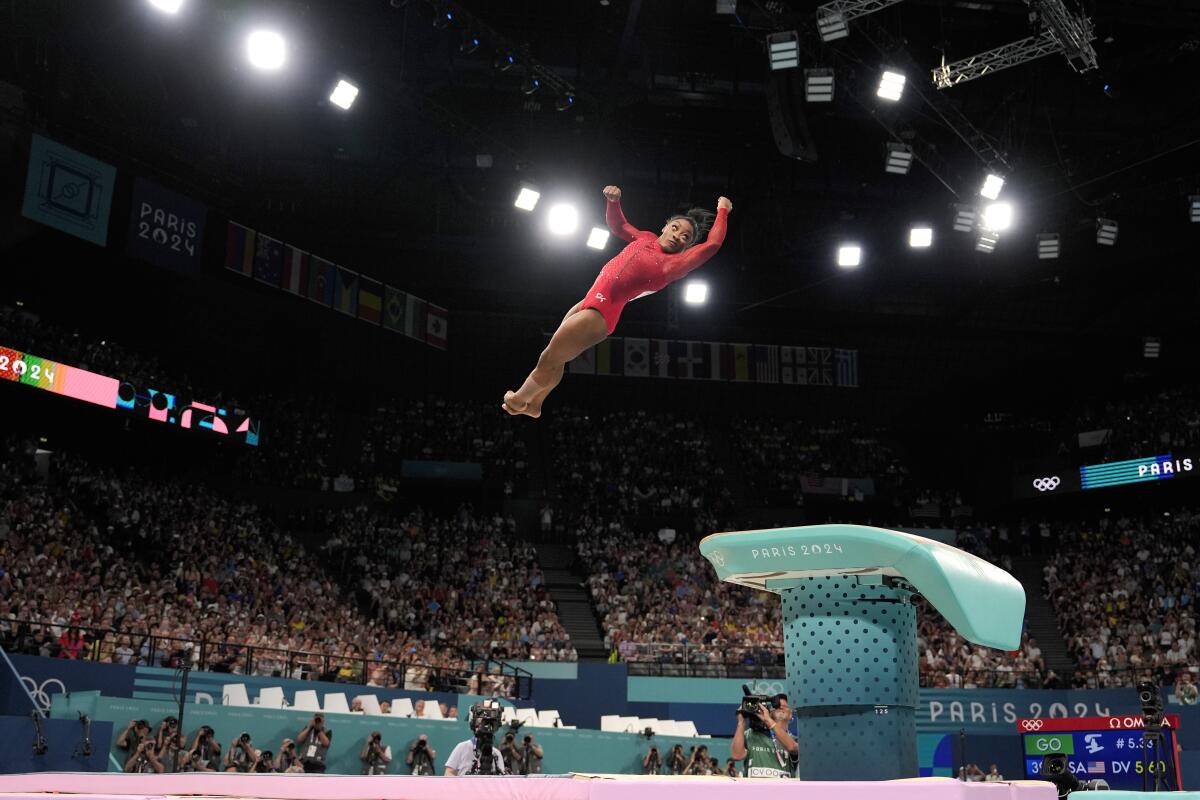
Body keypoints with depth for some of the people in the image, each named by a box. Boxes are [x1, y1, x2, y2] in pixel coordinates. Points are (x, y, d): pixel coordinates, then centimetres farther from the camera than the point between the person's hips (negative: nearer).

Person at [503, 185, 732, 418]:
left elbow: (712, 245, -12)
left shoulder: (674, 263, -5)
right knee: (554, 358, 20)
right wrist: (613, 201, 4)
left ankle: (518, 400, 21)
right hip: (588, 302, 7)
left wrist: (722, 211, -2)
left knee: (549, 360, -1)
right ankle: (534, 404, 39)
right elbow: (617, 224, 23)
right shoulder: (645, 238, 13)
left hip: (602, 313, -7)